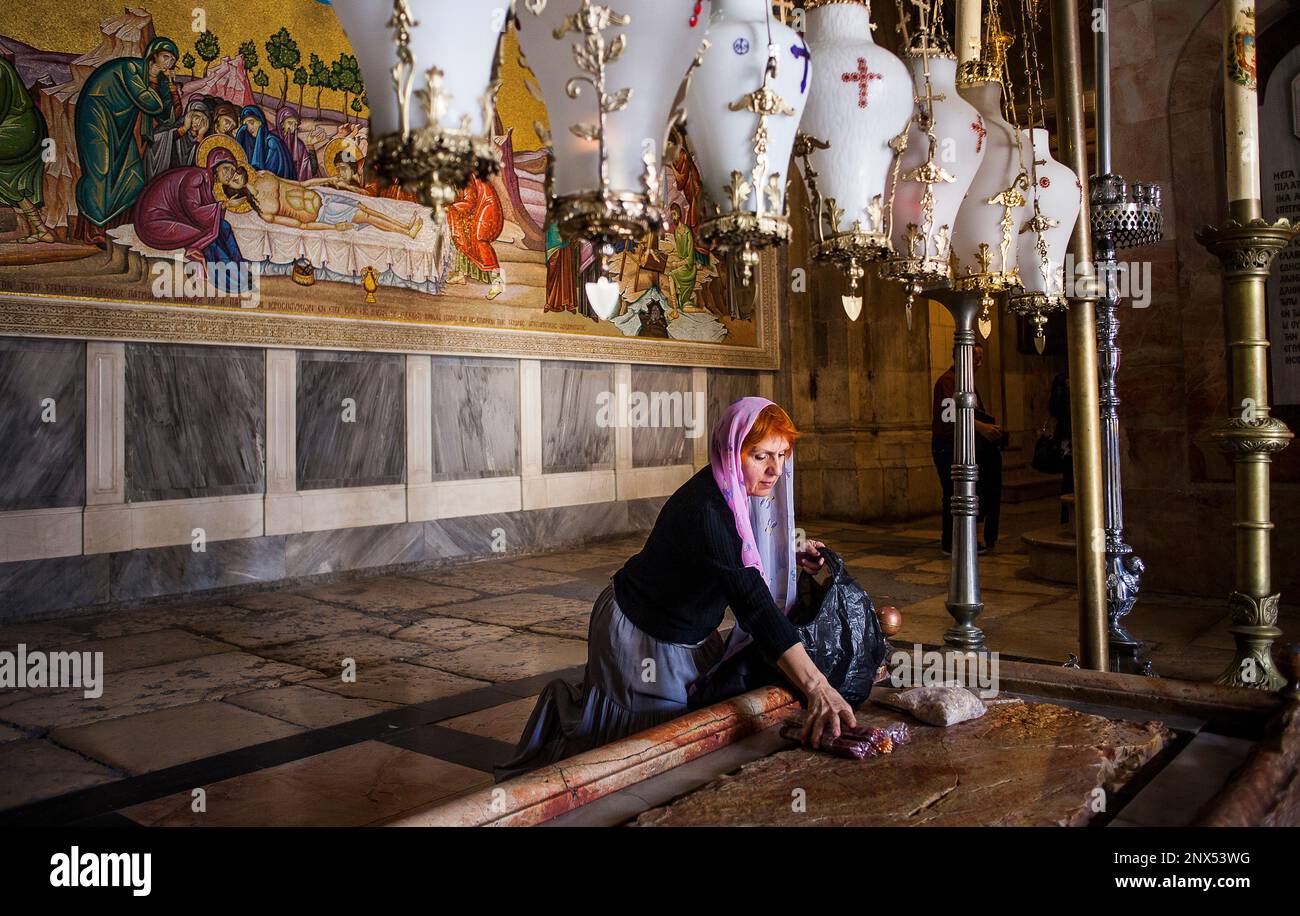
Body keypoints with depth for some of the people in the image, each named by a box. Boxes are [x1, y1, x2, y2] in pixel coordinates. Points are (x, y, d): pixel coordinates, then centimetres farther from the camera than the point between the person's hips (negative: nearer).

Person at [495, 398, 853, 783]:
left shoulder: (739, 492, -8)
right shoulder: (703, 510, -36)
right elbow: (751, 600, -45)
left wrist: (790, 554, -5)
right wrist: (816, 687, -50)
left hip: (685, 632, 9)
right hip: (639, 637, -9)